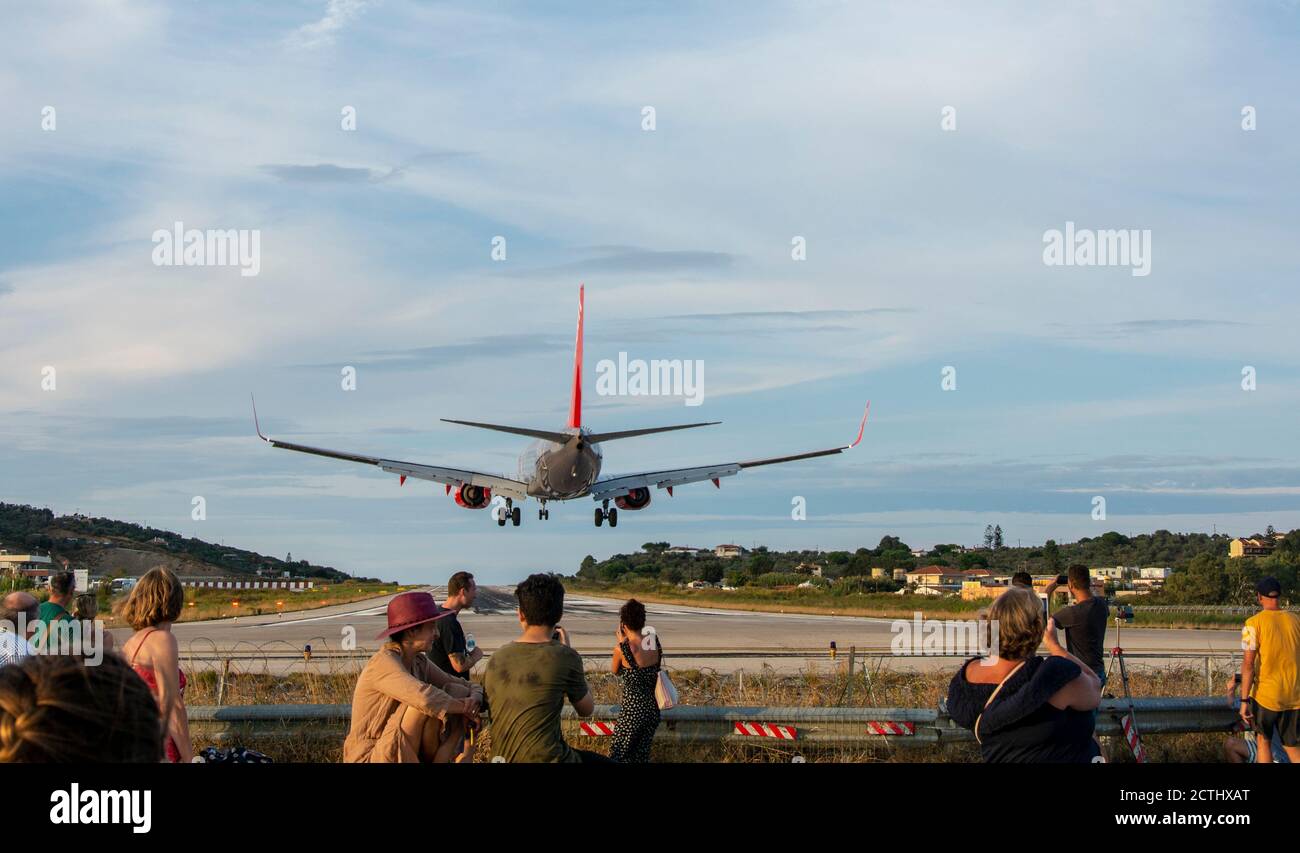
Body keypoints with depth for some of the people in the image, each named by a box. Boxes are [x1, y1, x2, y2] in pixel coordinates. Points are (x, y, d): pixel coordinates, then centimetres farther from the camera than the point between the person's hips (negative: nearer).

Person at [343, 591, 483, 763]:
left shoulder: (419, 663, 7)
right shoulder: (384, 663, -19)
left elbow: (472, 687, 9)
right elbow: (425, 698, -36)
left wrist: (475, 699, -16)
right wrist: (465, 707, -19)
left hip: (410, 753, 9)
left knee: (459, 693, 0)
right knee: (429, 706, -27)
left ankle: (440, 760, -5)